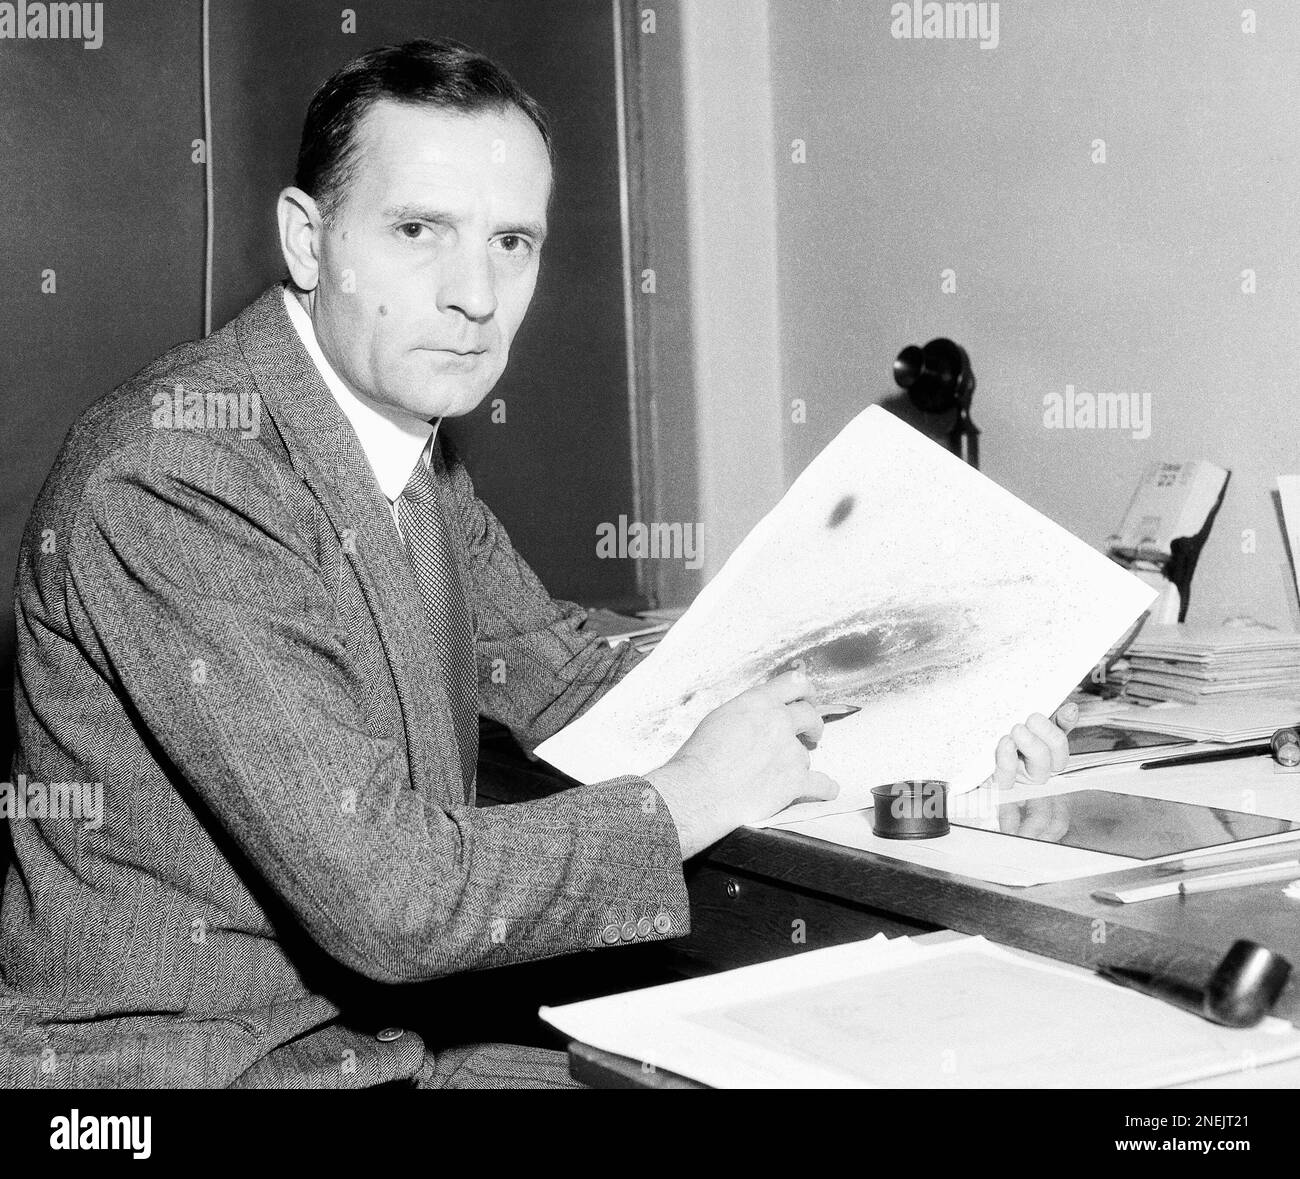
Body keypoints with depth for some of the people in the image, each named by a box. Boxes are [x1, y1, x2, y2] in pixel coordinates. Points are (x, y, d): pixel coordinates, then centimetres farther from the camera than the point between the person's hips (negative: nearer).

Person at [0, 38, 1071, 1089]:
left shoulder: (414, 453, 5)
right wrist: (690, 797, -14)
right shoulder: (180, 470, -24)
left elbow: (586, 690, 14)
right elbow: (382, 895, -27)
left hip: (385, 1042, 8)